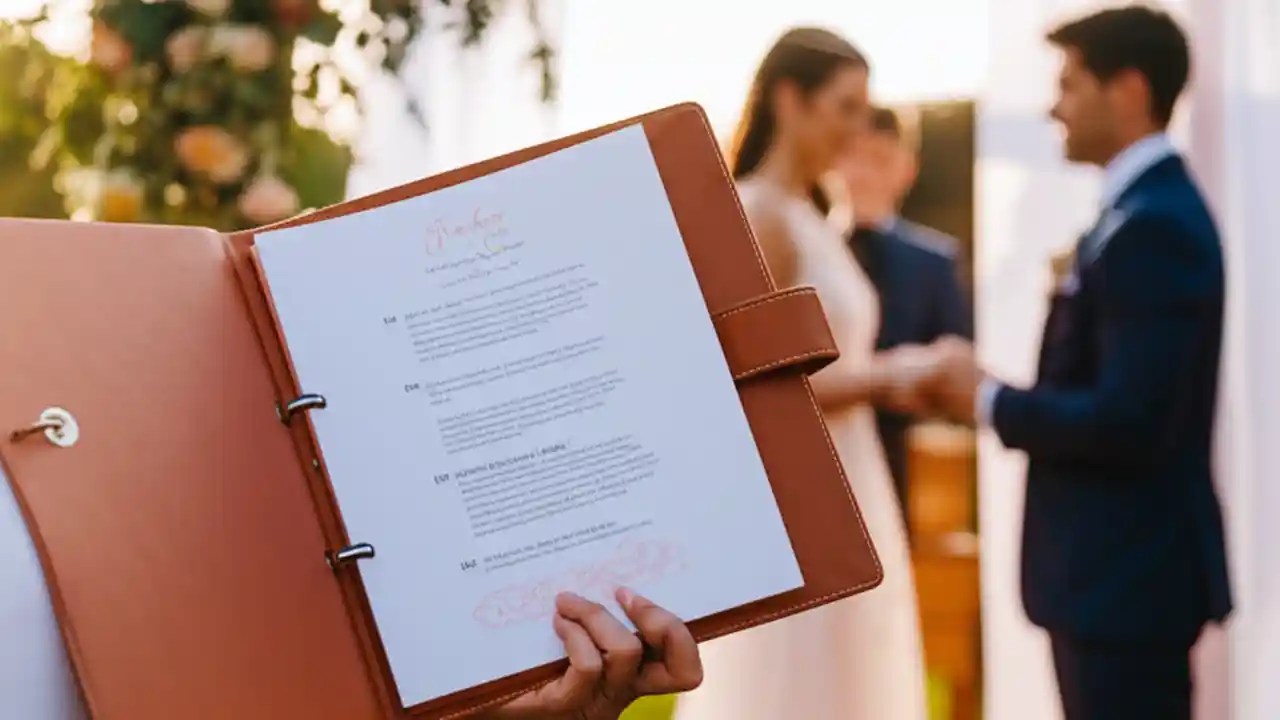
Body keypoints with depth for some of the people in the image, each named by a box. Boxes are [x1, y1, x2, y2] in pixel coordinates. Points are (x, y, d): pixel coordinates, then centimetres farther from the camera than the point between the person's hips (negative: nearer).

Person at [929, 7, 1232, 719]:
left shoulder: (1154, 225, -19)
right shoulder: (1143, 210, 12)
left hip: (1129, 573, -10)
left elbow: (1128, 422, -25)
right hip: (1115, 567, 10)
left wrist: (989, 398, -14)